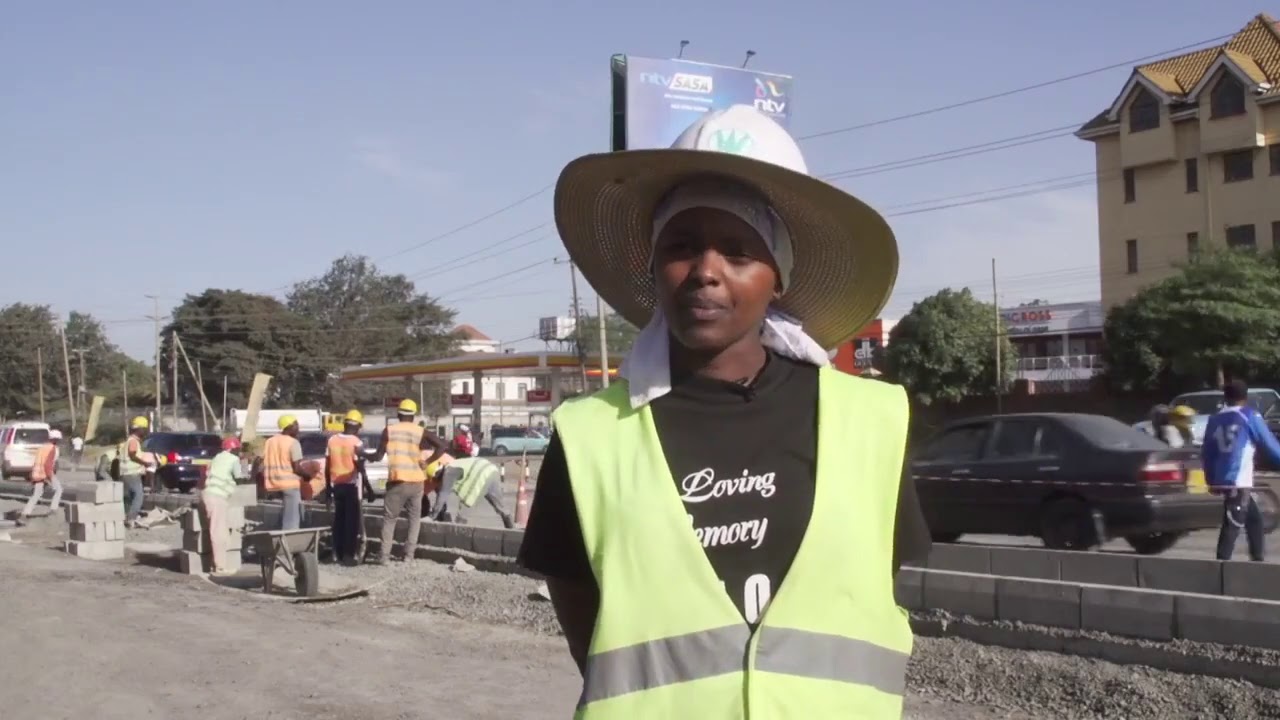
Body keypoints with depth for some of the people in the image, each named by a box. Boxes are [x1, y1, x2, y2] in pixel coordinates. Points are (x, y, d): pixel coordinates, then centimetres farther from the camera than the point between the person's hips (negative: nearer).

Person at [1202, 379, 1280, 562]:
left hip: (1222, 480, 7)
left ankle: (1258, 559, 27)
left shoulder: (1215, 419, 13)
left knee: (1254, 518, 21)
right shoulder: (1250, 416, -2)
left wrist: (1211, 479, 21)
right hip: (1239, 481, -7)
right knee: (1232, 525, -9)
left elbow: (1207, 453, 15)